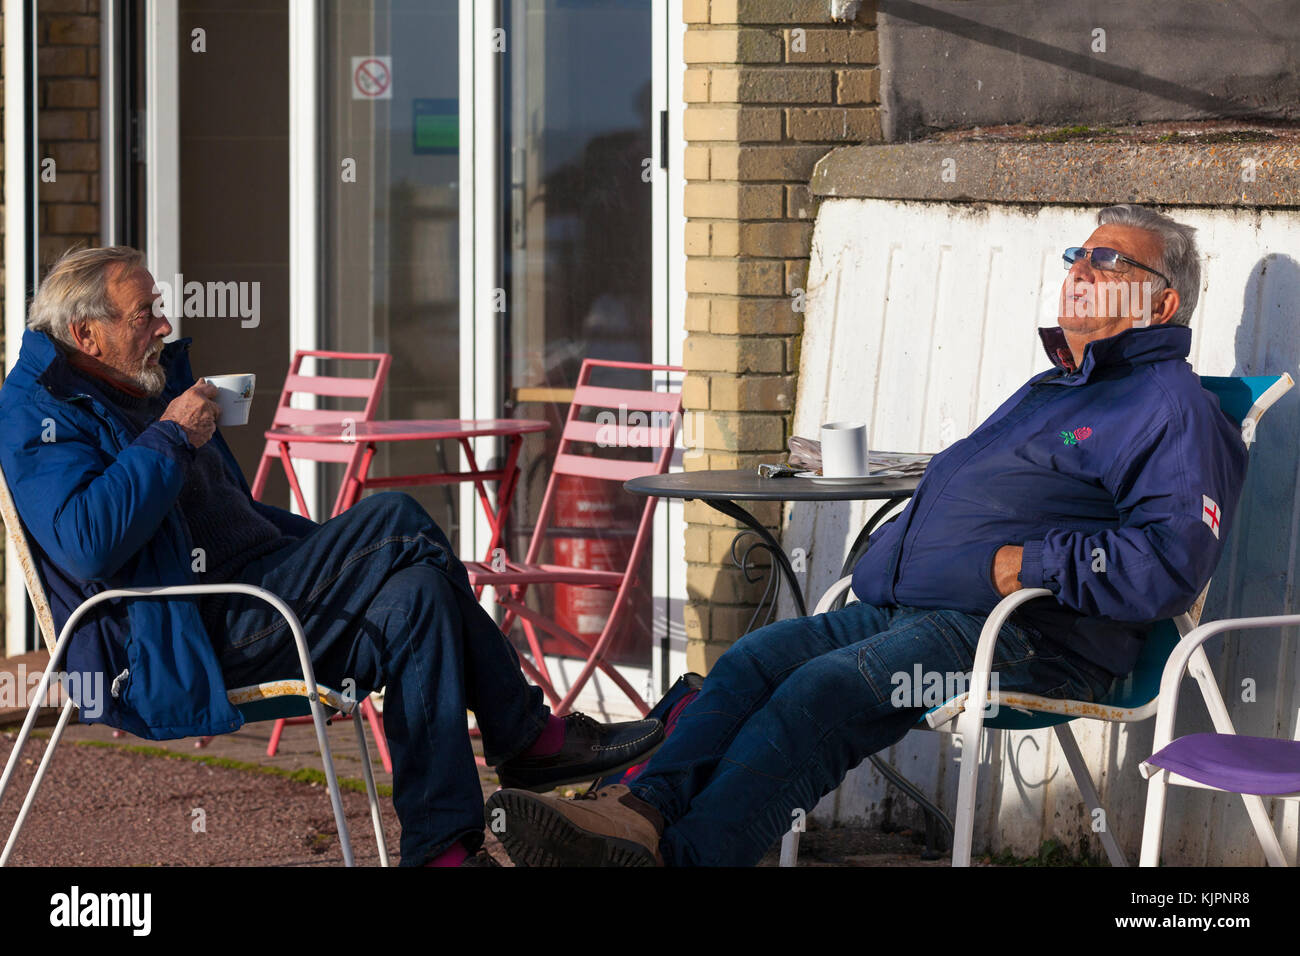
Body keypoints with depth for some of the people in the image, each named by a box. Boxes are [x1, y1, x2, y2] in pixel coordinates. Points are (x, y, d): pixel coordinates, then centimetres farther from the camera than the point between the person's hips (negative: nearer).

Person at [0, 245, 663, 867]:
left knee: (416, 596, -15)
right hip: (178, 649, -10)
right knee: (397, 524, -19)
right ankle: (528, 738, -13)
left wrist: (335, 550, 20)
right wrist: (171, 439, -19)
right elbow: (87, 543, -27)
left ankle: (441, 845, -16)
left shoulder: (148, 386, 23)